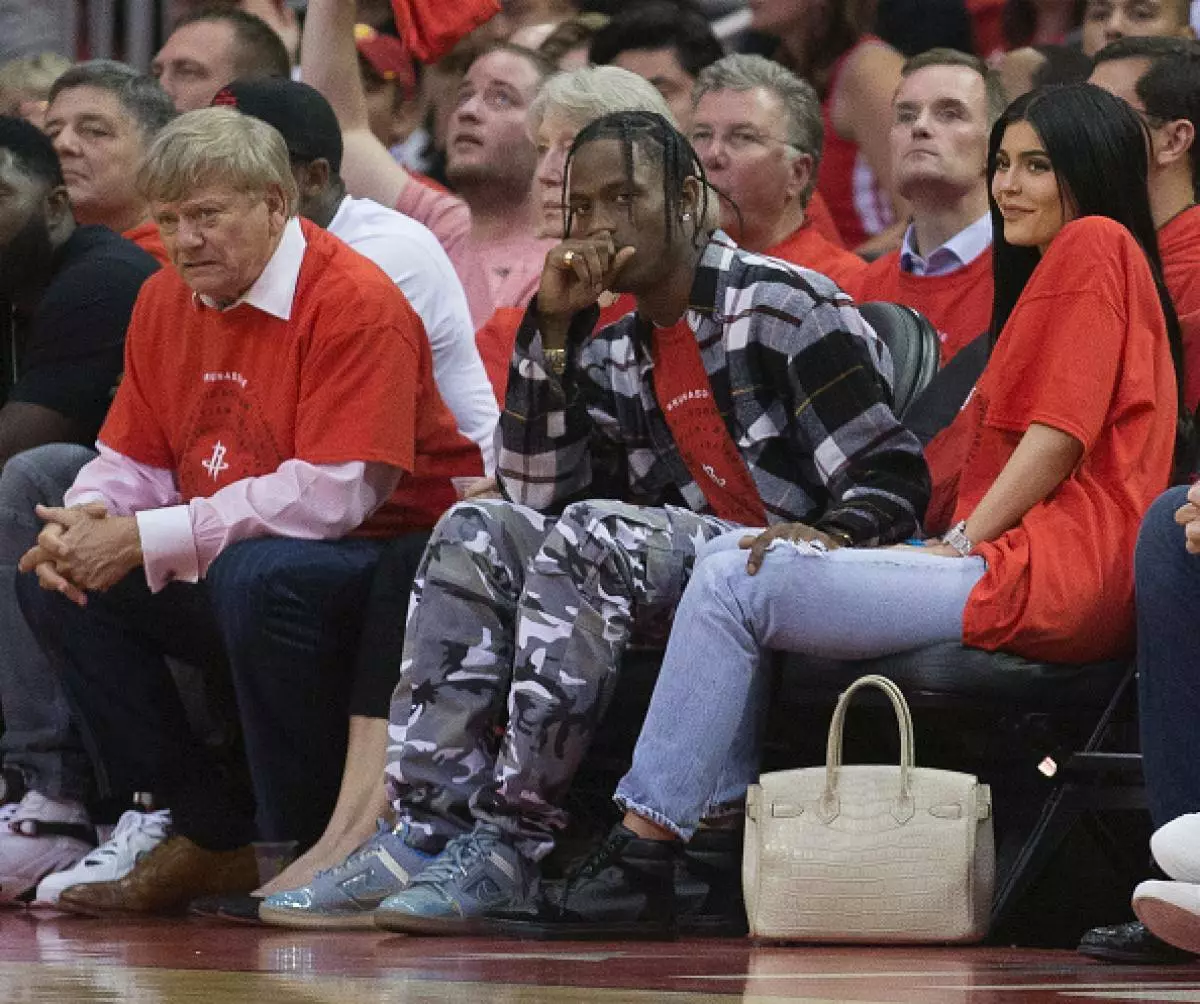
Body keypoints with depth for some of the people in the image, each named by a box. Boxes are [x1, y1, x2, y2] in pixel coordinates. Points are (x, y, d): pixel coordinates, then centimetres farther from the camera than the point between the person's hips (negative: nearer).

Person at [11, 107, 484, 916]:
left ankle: (304, 848, -18)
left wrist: (147, 540, -26)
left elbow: (335, 493, -26)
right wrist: (84, 521, -14)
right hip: (222, 575, 9)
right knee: (52, 583, -4)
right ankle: (211, 835, 0)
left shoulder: (354, 302, -18)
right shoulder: (167, 301, 8)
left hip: (387, 559, -9)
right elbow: (133, 461, 13)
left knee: (259, 575, -37)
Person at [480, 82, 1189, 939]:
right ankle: (726, 830, -6)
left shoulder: (1096, 245, -2)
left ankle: (642, 860, -14)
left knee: (734, 583, -14)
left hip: (1042, 575, -10)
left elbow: (1061, 432, -12)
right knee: (732, 553, 4)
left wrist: (960, 544, -11)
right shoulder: (1049, 266, 29)